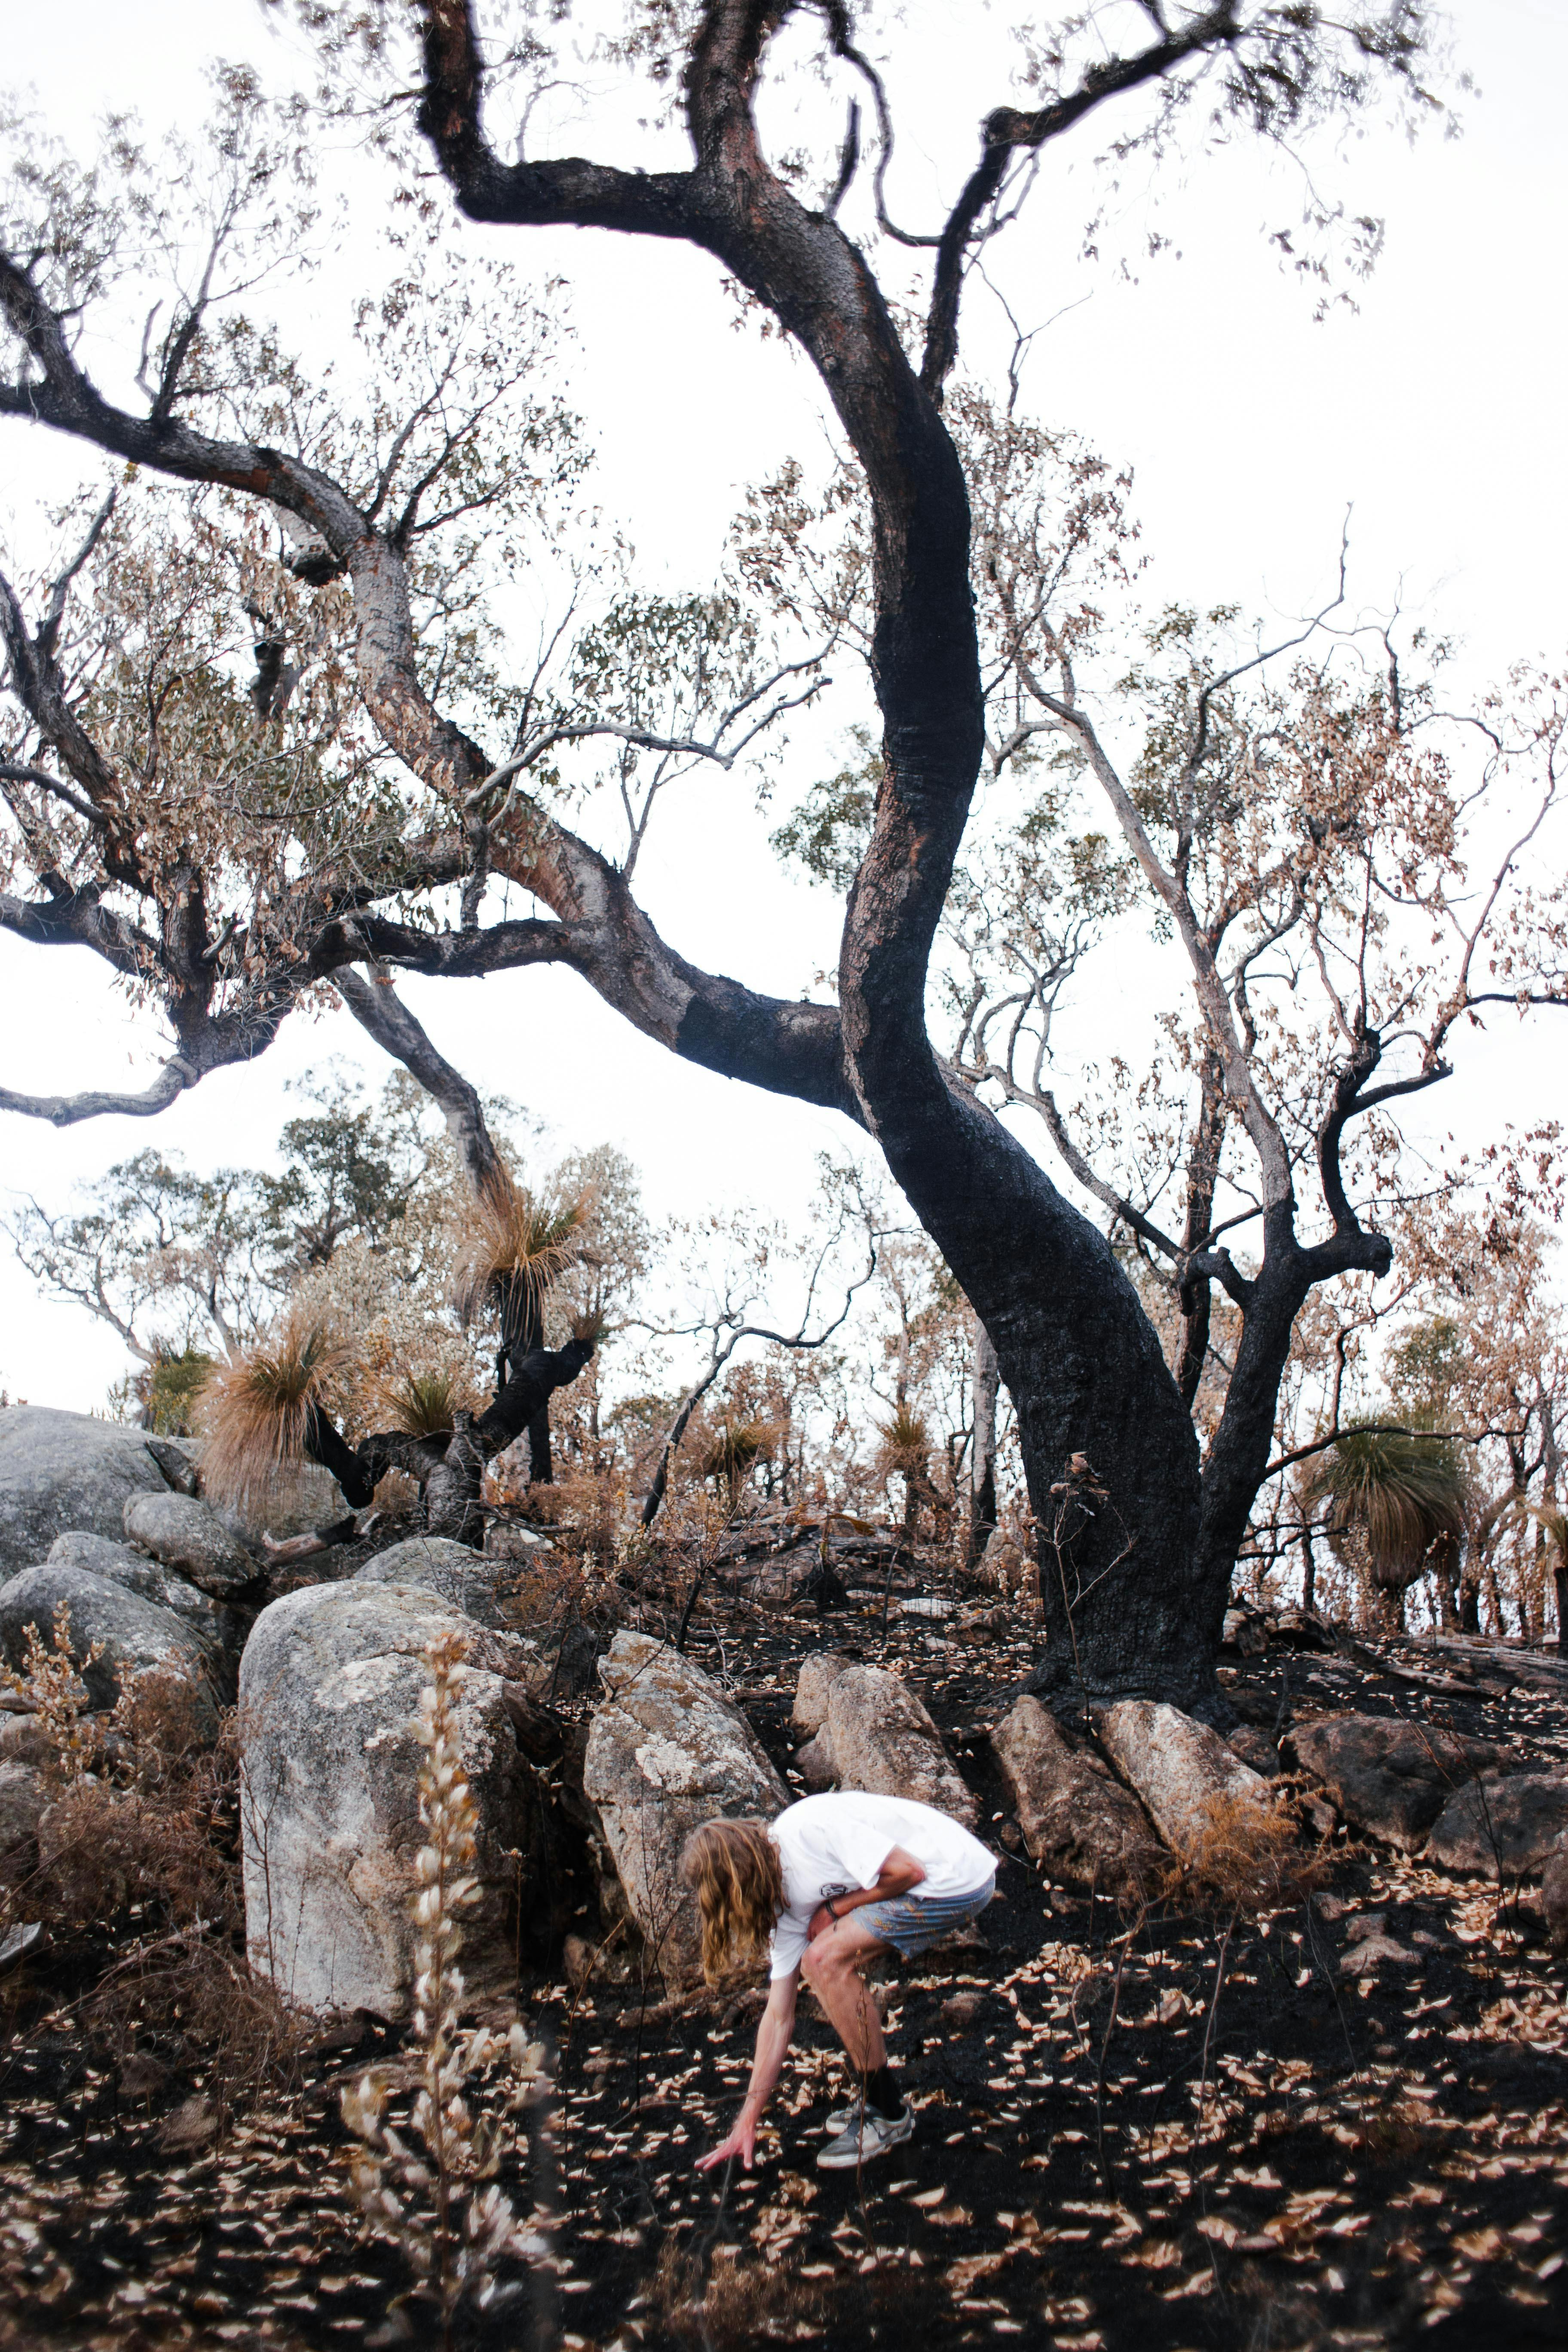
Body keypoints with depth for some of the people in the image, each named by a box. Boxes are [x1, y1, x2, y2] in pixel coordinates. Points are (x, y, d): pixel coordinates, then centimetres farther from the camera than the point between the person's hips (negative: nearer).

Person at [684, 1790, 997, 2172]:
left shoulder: (806, 1828, -20)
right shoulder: (783, 1901, 7)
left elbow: (908, 1870, -22)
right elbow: (779, 2016, 11)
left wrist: (835, 1909, -8)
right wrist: (747, 2123, 12)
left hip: (958, 1879, -9)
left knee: (826, 1960, -15)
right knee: (819, 1964, 8)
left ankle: (889, 2115, -2)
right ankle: (874, 2097, 20)